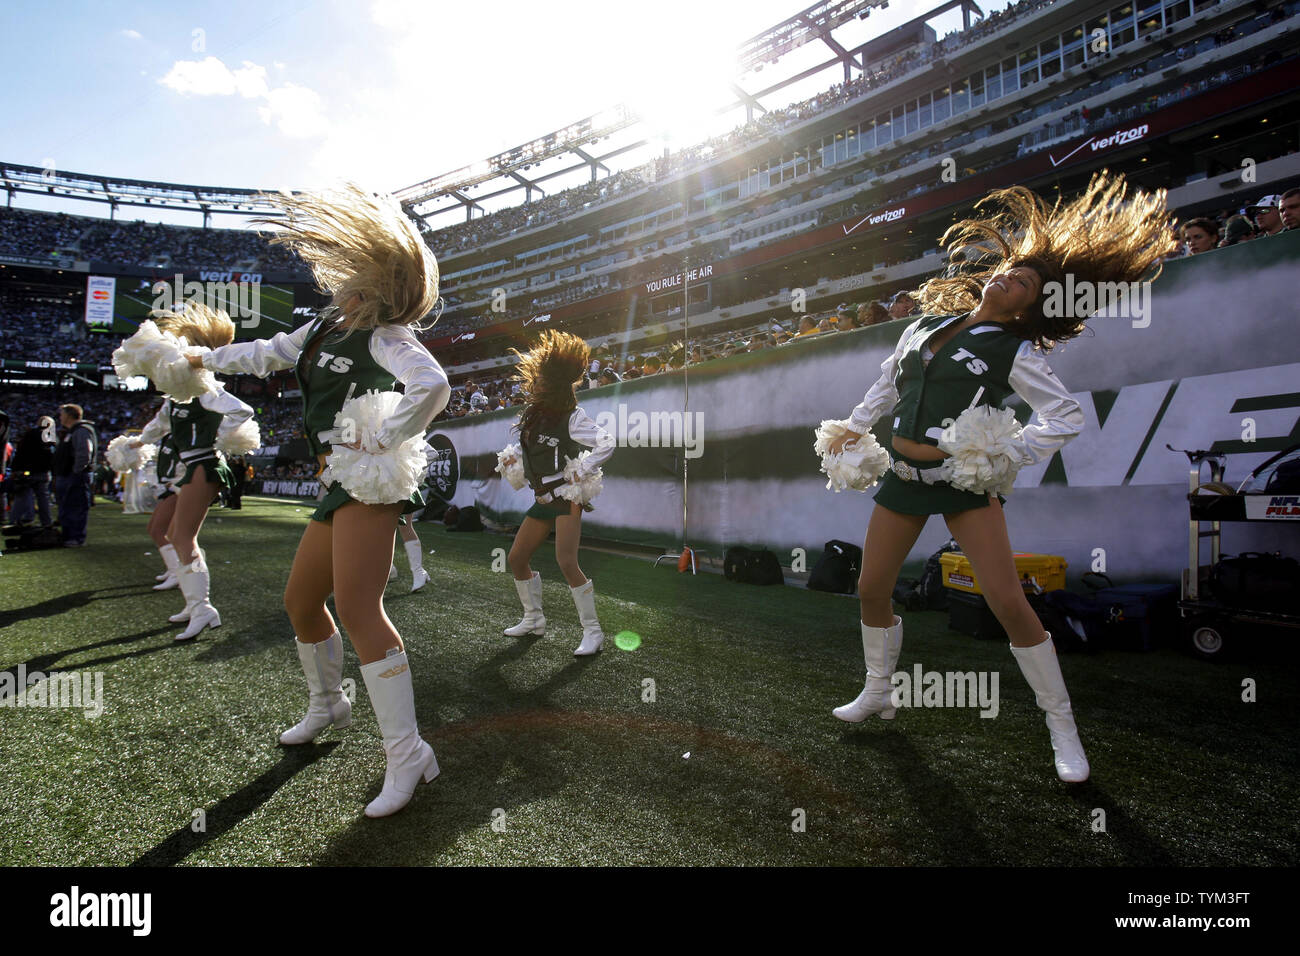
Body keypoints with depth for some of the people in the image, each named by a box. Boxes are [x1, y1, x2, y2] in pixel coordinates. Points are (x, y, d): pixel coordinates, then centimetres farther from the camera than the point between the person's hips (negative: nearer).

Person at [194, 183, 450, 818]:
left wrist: (383, 441, -23)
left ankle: (406, 753, -17)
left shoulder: (386, 336, -12)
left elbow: (432, 386, -30)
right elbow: (269, 354, 32)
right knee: (301, 602, 19)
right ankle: (327, 707, 42)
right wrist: (207, 359, 38)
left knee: (356, 607, -22)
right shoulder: (325, 327, 16)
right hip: (339, 482, 10)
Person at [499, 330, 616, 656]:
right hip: (543, 499, 9)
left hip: (566, 496, -8)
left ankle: (592, 631, -8)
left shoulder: (571, 418, -13)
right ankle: (533, 619, 28)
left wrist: (580, 474, -20)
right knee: (516, 559, 10)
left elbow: (606, 443, -20)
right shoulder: (532, 413, 10)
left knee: (566, 562, -20)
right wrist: (516, 458, 10)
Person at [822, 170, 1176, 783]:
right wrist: (855, 427, 21)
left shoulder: (1013, 353, -2)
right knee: (871, 590, 9)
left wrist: (1008, 455, -15)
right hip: (904, 476, 5)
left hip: (964, 480, -5)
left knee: (1008, 603, -12)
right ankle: (877, 694, 32)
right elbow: (887, 386, 26)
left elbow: (1068, 417, -5)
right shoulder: (923, 326, 13)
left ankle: (1063, 729, 6)